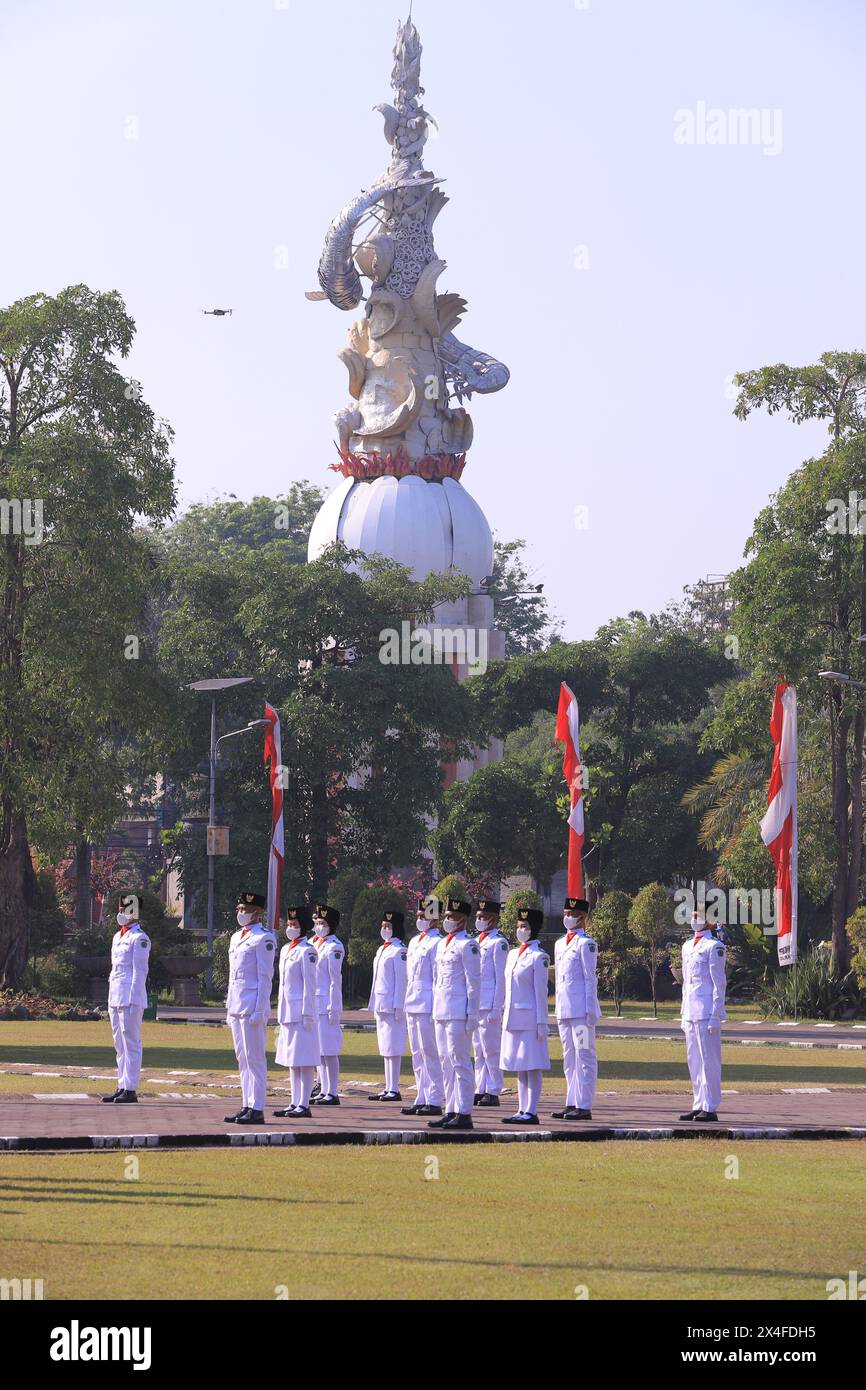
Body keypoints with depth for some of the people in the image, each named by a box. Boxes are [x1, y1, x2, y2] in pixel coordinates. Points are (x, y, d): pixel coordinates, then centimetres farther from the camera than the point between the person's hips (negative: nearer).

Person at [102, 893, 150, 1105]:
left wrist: (133, 1000, -17)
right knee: (120, 1045, 11)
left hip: (130, 999, -9)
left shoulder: (139, 938, -9)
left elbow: (140, 971, -13)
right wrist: (111, 999, 19)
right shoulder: (117, 937, 18)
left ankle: (130, 1089, -7)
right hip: (115, 997, 9)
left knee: (131, 1044, -7)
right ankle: (122, 1087, 16)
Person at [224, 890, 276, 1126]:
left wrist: (259, 1010, -16)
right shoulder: (236, 937, 18)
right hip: (236, 1007, 9)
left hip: (252, 1007, -9)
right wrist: (229, 1007, 18)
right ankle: (247, 1106, 14)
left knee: (255, 1059, -6)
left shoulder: (263, 939, -8)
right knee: (242, 1059, 10)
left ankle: (257, 1109, -5)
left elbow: (265, 976, -11)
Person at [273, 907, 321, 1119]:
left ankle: (304, 1105, -6)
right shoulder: (285, 950, 16)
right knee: (291, 1060, 11)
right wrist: (281, 1011, 18)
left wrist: (307, 1014, -16)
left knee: (304, 1061, -6)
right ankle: (295, 1103, 16)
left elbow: (309, 984, -13)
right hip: (287, 1012, 9)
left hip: (300, 1012, -9)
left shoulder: (306, 951, -10)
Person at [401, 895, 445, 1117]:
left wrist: (436, 1009, -16)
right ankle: (422, 1099, 15)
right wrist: (409, 1003, 19)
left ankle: (435, 1101, -4)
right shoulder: (414, 942, 18)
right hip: (413, 1006, 9)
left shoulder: (437, 943, -9)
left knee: (430, 1054, -7)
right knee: (418, 1055, 11)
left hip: (428, 1006, -9)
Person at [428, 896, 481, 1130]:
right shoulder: (443, 944, 17)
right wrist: (436, 1009, 18)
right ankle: (451, 1111, 15)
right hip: (442, 1012, 9)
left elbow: (474, 982, -11)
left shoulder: (467, 945, -8)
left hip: (459, 1012, -9)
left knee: (460, 1061, -7)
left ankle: (464, 1114, -6)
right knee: (446, 1062, 11)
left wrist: (472, 1015, -14)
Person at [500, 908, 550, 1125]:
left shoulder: (539, 957, -8)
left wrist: (542, 1023, -12)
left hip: (529, 1018, -8)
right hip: (513, 1018, 8)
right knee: (519, 1067, 10)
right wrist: (506, 1015, 16)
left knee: (532, 1066, -5)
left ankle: (531, 1111, -4)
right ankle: (522, 1110, 15)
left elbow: (541, 992, -11)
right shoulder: (513, 954, 14)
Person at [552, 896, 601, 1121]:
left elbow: (590, 978, -9)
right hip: (564, 1009, 8)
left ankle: (584, 1106, -4)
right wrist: (558, 1010, 18)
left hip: (581, 1009, -8)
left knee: (584, 1056, -5)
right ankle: (572, 1104, 15)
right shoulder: (560, 944, 16)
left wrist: (590, 1011, -12)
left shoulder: (586, 943, -7)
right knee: (569, 1058, 10)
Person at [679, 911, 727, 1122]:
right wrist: (683, 1013, 19)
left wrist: (715, 1016, -14)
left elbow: (719, 984, -9)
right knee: (694, 1061, 10)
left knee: (708, 1059, -6)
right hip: (691, 1013, 8)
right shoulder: (687, 947, 18)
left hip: (706, 1012, -8)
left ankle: (710, 1108, -4)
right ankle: (699, 1106, 16)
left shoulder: (714, 947, -7)